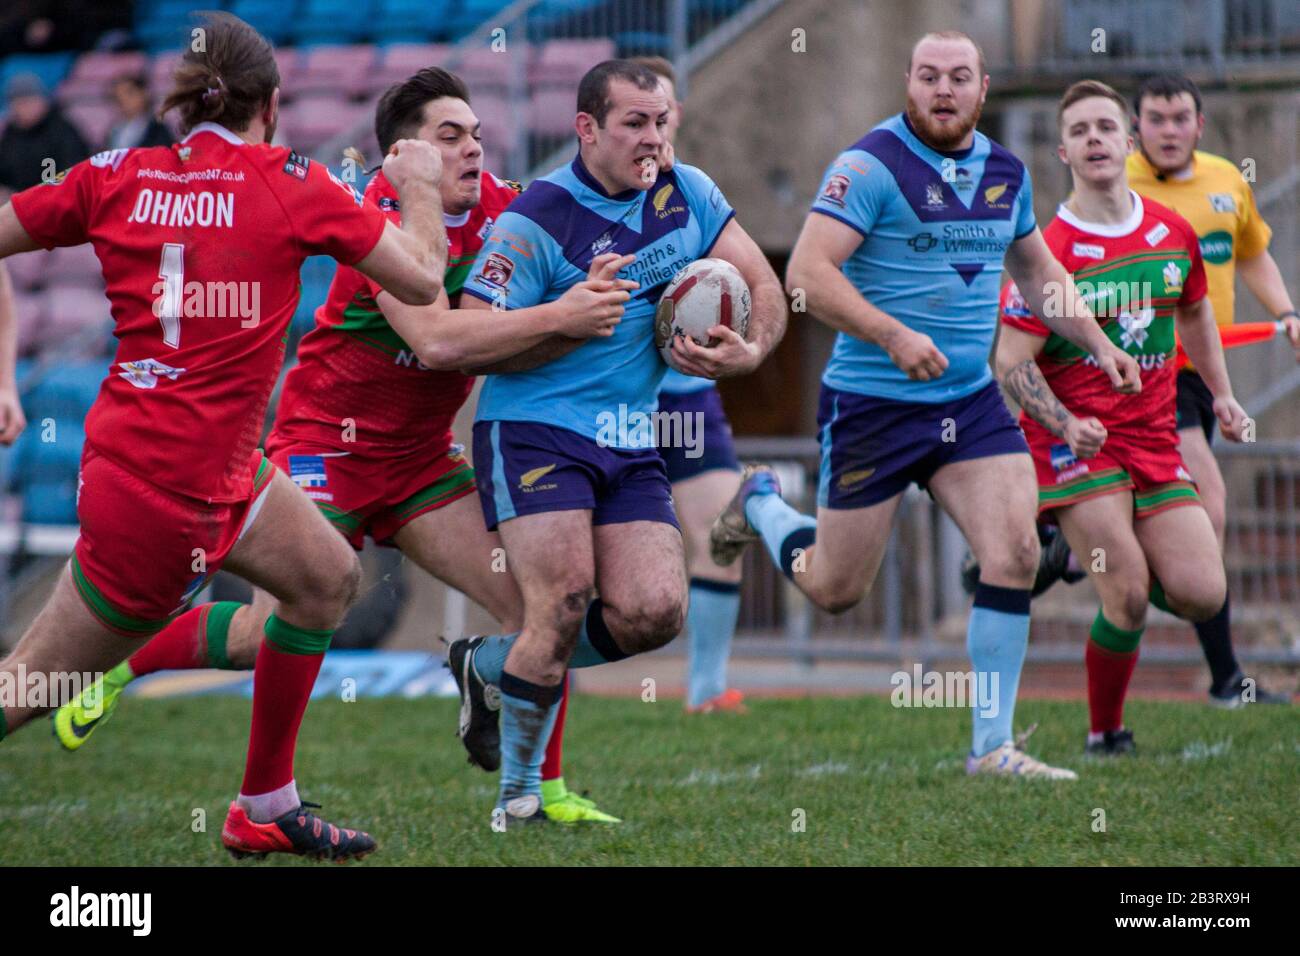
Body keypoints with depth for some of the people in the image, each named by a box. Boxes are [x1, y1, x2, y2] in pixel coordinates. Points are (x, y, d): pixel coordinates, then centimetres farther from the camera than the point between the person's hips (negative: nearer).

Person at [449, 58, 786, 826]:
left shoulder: (687, 193, 5)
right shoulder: (536, 221, -13)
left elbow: (764, 287, 9)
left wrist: (747, 352, -12)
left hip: (631, 444, 6)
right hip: (534, 426, -6)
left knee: (655, 612, -9)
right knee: (566, 597, -19)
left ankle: (491, 664, 15)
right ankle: (518, 789, -2)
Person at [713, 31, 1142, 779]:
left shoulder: (1006, 172, 8)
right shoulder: (874, 165, -13)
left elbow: (1041, 274, 25)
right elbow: (806, 273, -21)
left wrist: (1099, 344, 13)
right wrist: (894, 336, -29)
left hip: (972, 401, 5)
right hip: (873, 402, -5)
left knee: (1015, 554, -12)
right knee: (835, 591, 5)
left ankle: (993, 747, -3)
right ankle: (761, 503, 39)